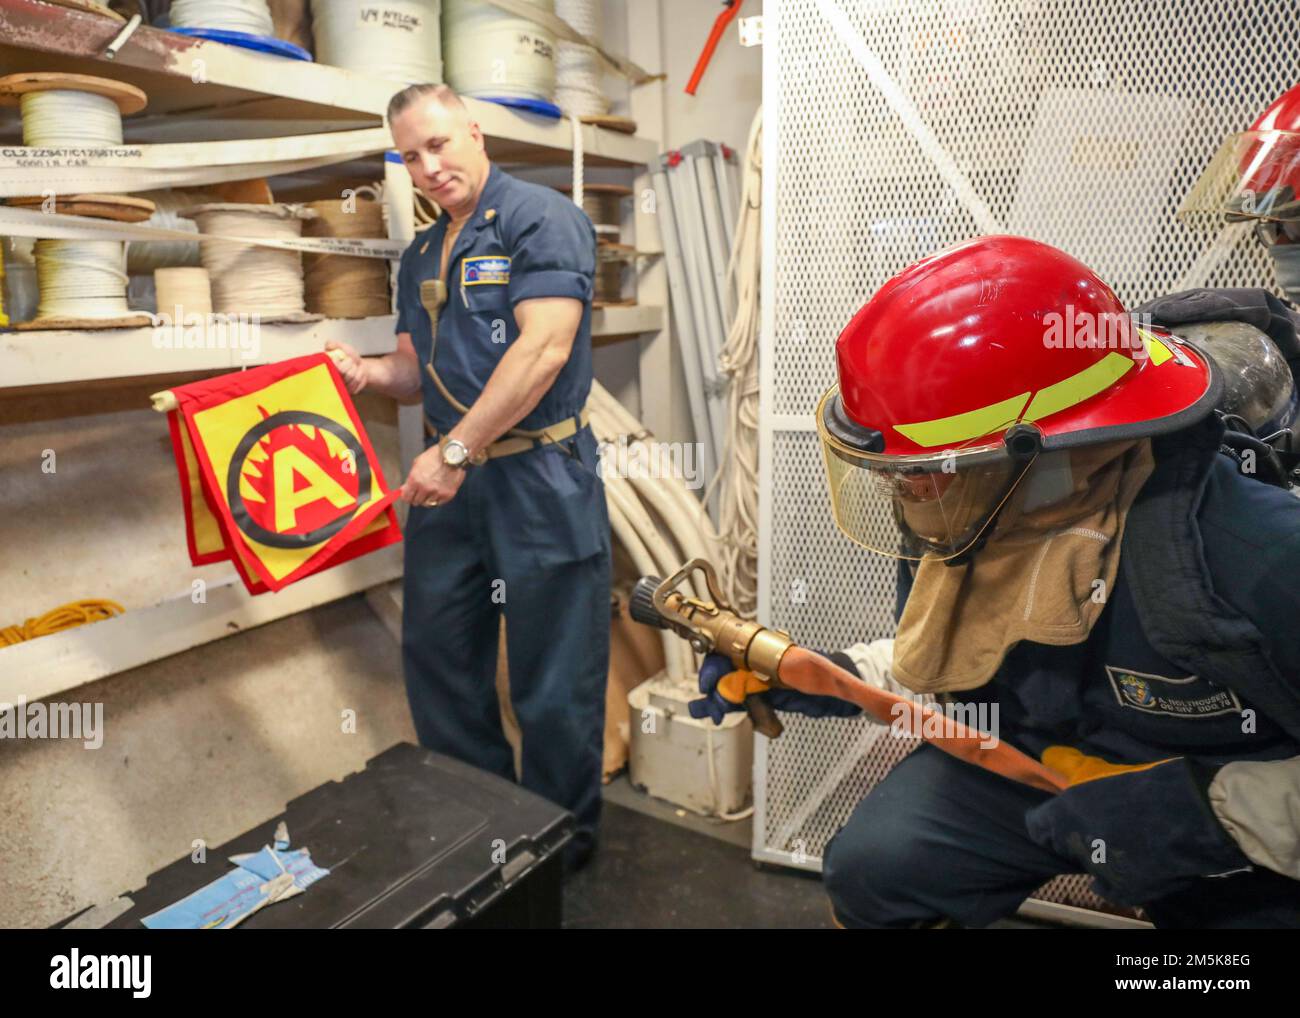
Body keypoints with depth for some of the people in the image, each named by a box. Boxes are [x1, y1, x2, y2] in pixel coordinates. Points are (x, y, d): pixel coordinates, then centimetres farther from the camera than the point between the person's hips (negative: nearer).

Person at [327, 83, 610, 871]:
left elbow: (545, 346, -20)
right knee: (437, 658, 16)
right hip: (451, 480, 8)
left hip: (539, 478, -8)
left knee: (552, 683, 3)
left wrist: (453, 452, -20)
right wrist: (369, 373, -1)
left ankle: (564, 846, 25)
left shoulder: (540, 218, -7)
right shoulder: (421, 257, 17)